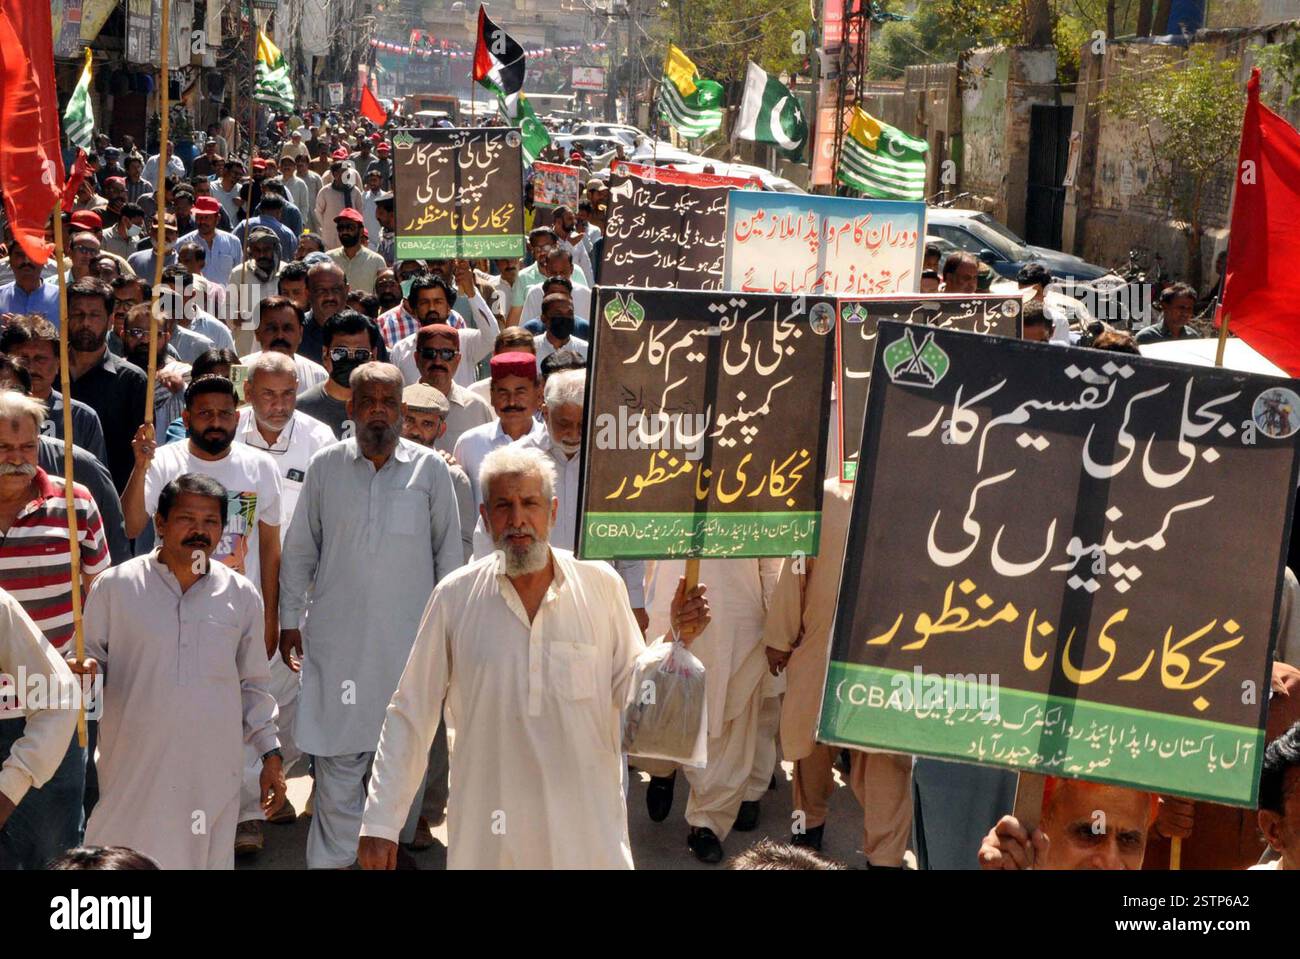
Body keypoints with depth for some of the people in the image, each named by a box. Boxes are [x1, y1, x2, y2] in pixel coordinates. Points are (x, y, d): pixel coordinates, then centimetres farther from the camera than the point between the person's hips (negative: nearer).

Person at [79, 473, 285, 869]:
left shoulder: (242, 595, 6)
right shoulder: (114, 587, -2)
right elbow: (91, 658, 6)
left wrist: (270, 754, 12)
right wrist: (87, 671, -18)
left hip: (213, 771, 2)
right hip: (134, 764, -2)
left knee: (207, 856, 7)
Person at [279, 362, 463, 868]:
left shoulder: (430, 469, 2)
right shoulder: (325, 466, 4)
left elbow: (448, 551, 8)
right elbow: (300, 550, 10)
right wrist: (290, 619, 9)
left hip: (408, 635, 0)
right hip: (336, 634, 0)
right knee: (337, 750, 1)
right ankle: (332, 856, 11)